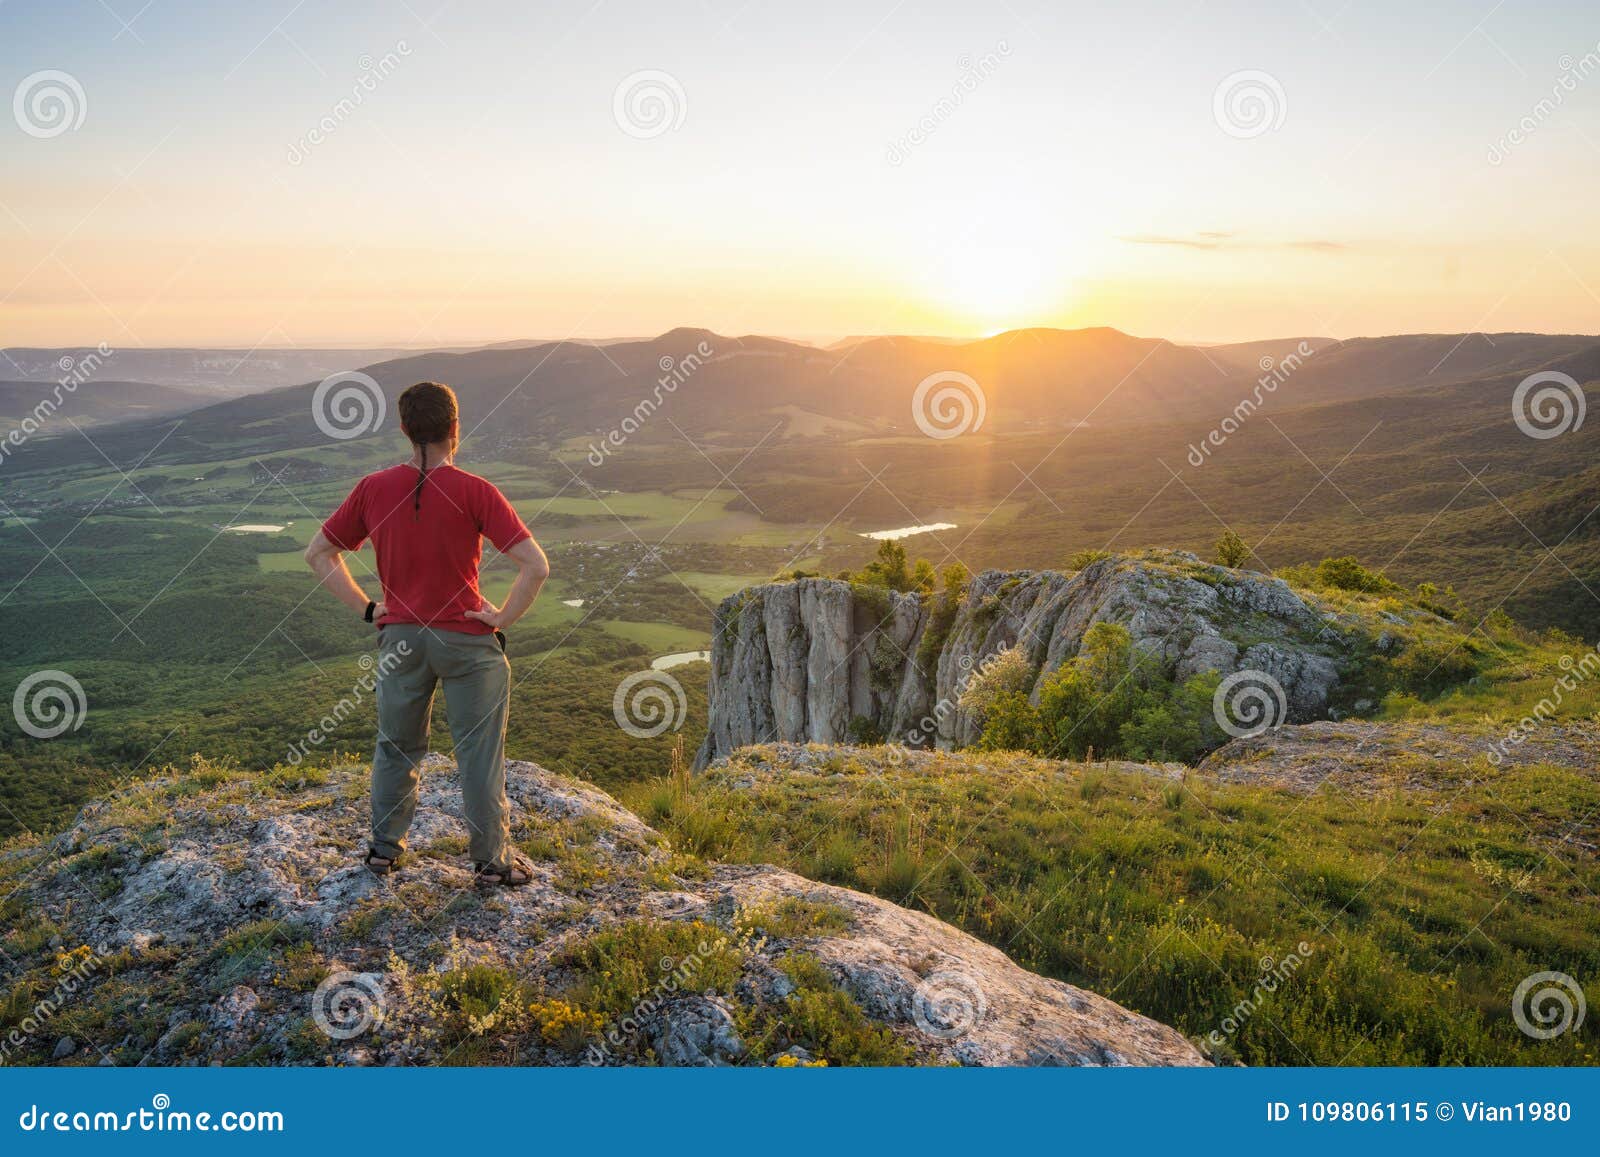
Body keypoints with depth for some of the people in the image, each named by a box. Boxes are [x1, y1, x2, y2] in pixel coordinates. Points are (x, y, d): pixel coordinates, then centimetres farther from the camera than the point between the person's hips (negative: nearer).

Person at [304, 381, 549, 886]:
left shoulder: (373, 489, -2)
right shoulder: (474, 492, -14)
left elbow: (318, 553, 7)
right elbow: (536, 566, -21)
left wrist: (367, 607, 6)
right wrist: (502, 618, -9)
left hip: (399, 635, 4)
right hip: (467, 639, -3)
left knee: (396, 747, 21)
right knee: (479, 751, 9)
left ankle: (384, 848, 33)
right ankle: (491, 860, 18)